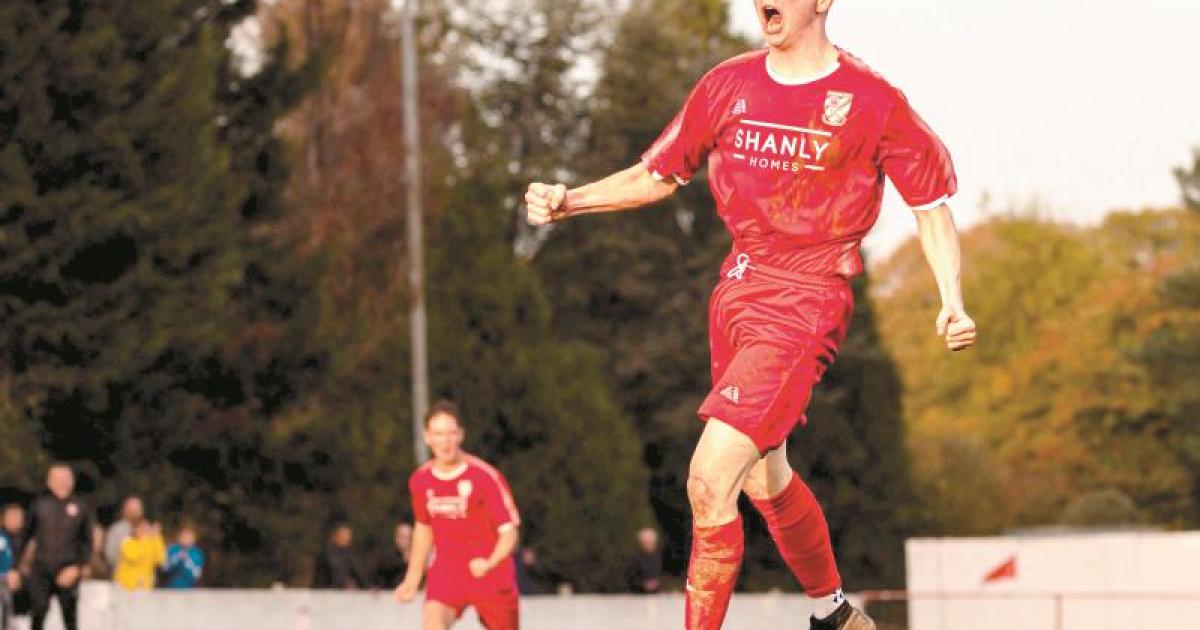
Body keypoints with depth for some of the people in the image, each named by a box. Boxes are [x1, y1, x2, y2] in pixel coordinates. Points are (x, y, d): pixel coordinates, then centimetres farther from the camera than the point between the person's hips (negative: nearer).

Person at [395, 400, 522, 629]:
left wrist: (490, 563, -34)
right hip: (446, 573, 2)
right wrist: (412, 579, 22)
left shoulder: (486, 476, -14)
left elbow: (509, 532, -14)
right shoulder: (420, 480, 1)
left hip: (490, 575, -2)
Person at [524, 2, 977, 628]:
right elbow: (658, 175, 14)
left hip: (806, 303, -6)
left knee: (710, 478, -19)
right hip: (737, 291, 7)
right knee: (764, 480, 20)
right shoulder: (729, 85, 5)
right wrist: (568, 200, 0)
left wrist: (952, 303, -12)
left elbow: (931, 205, 0)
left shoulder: (872, 101, -8)